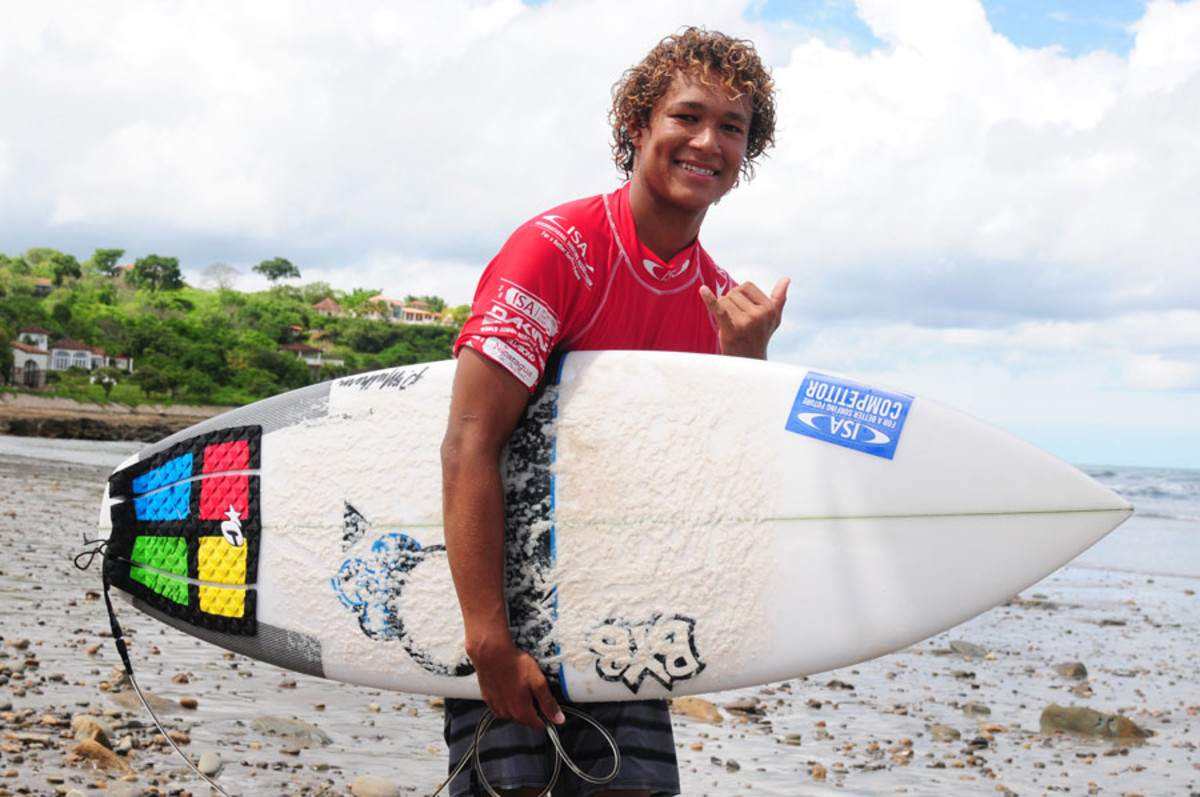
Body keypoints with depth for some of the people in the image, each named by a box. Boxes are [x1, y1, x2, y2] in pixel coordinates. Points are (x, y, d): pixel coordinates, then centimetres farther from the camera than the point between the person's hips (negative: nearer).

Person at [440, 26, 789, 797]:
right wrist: (492, 641, -24)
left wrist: (744, 360, -16)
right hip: (501, 584, -5)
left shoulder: (721, 297, 3)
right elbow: (468, 446, -21)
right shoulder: (557, 246, -16)